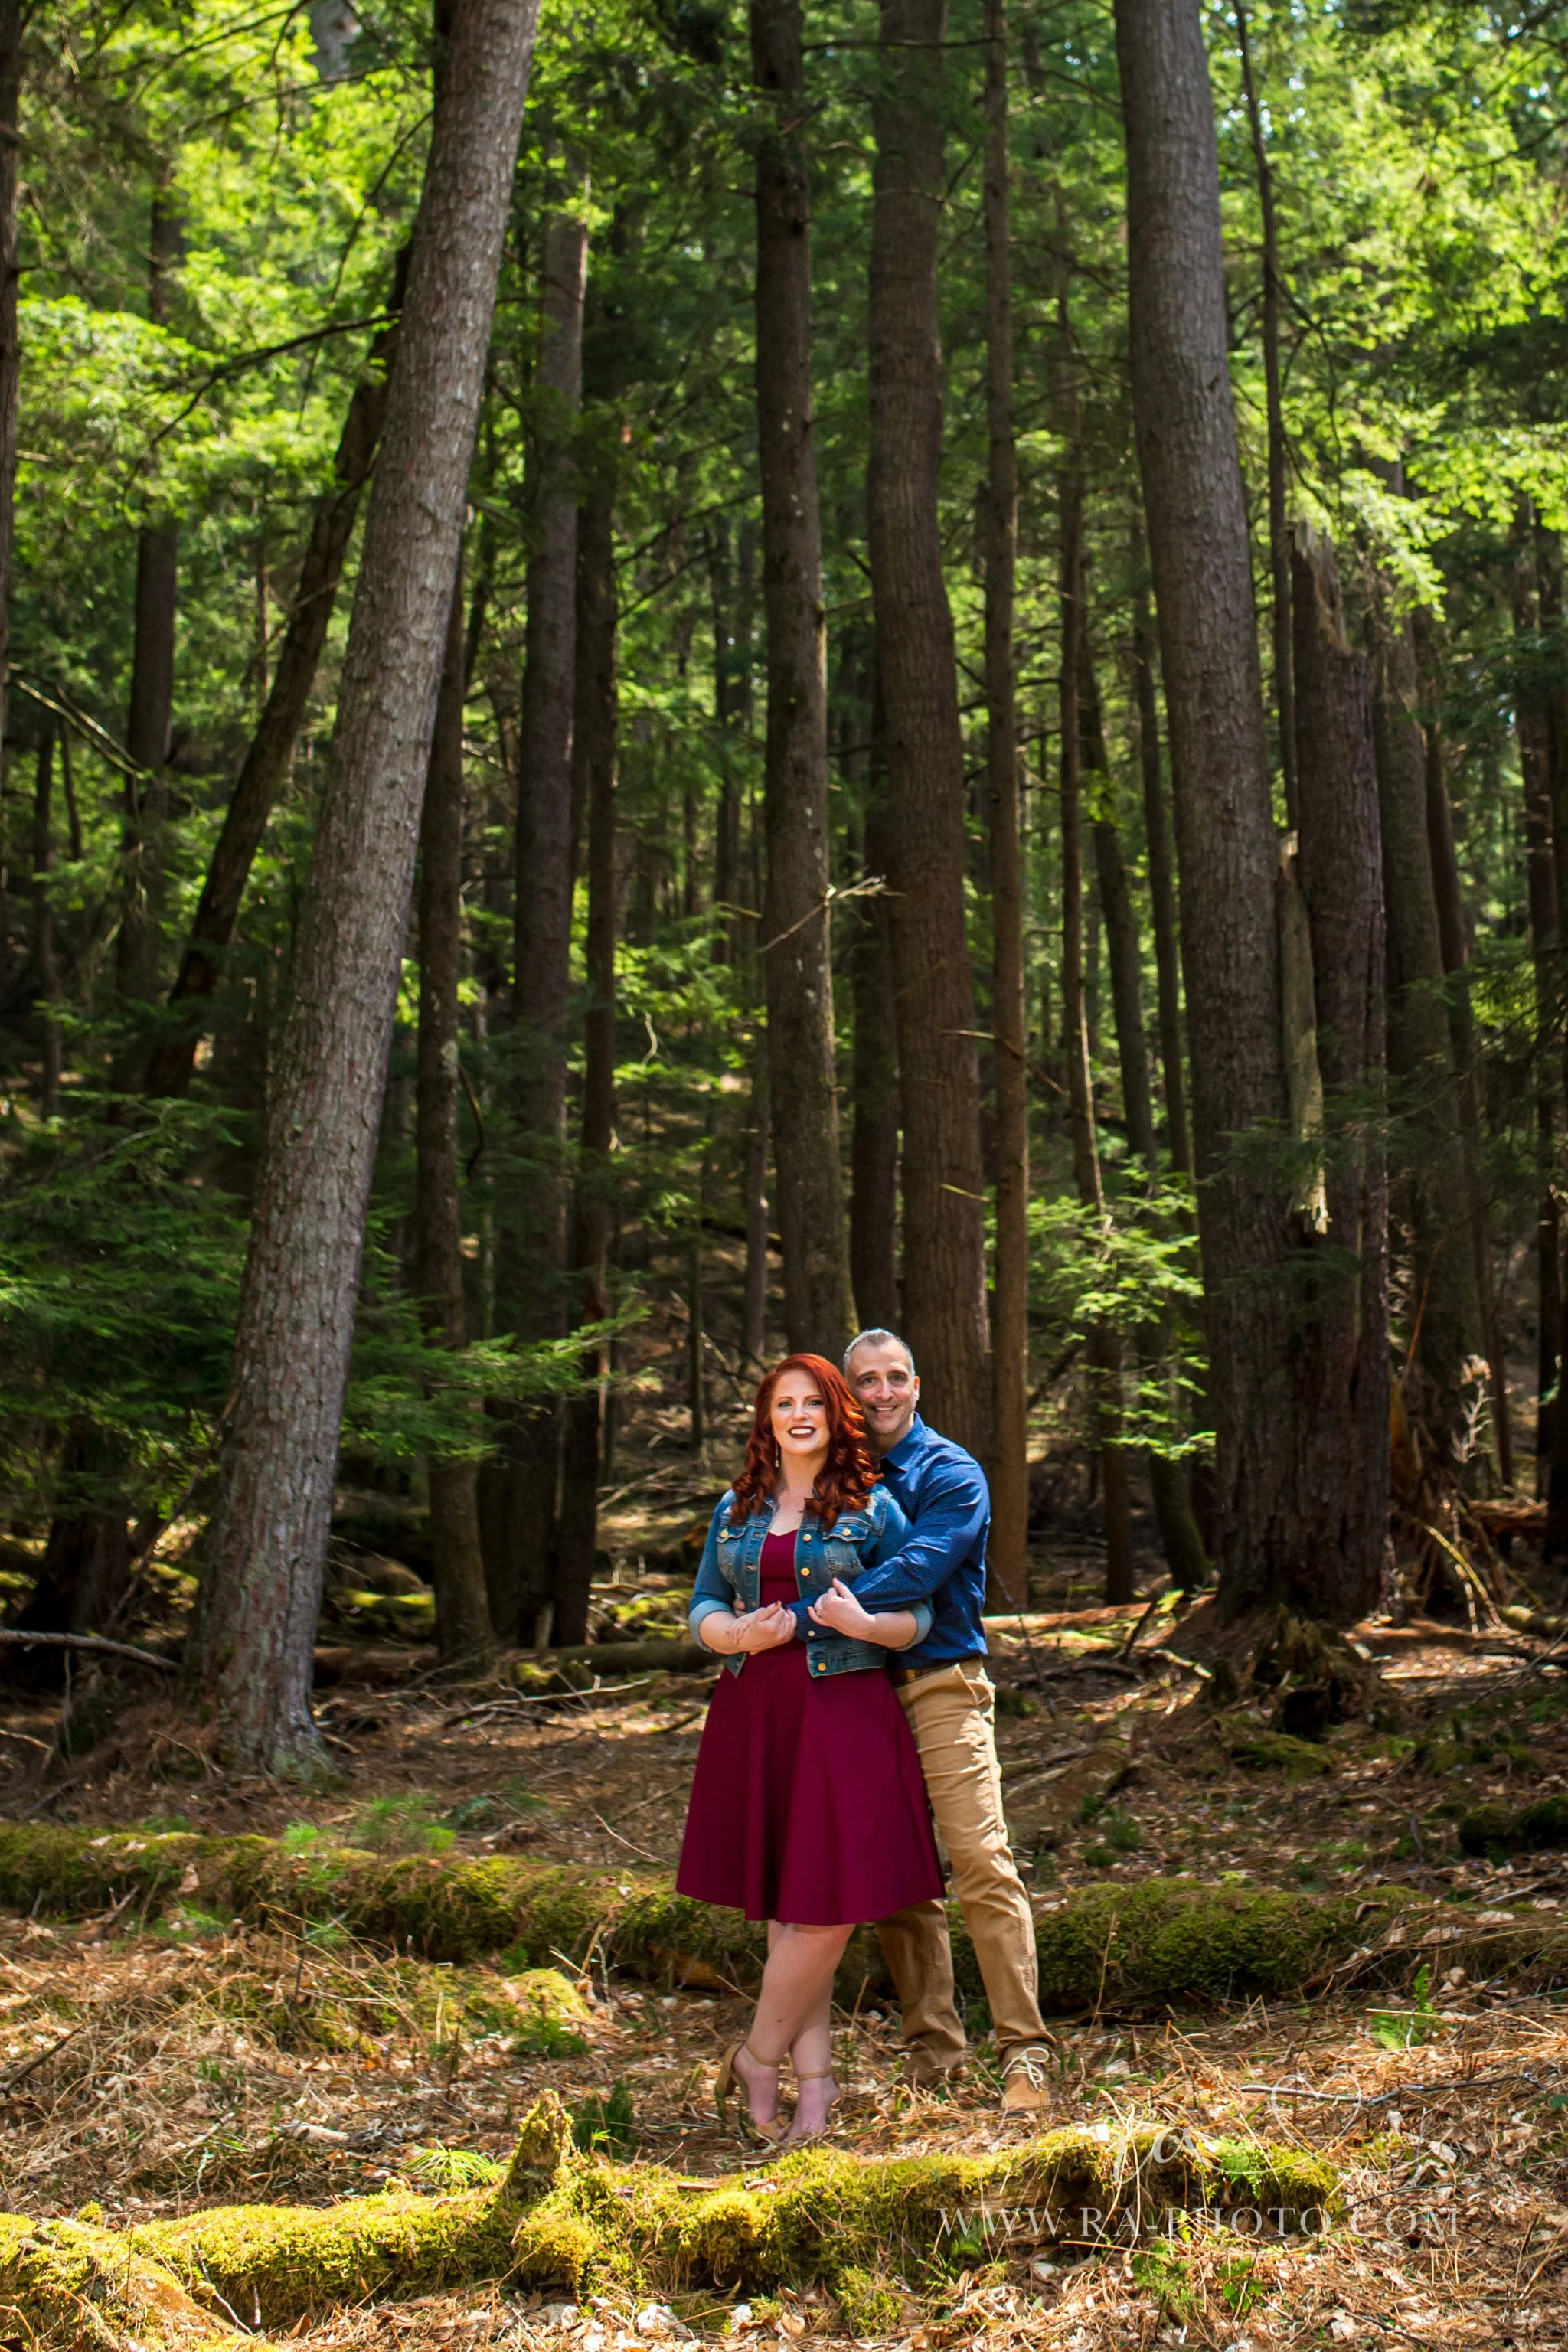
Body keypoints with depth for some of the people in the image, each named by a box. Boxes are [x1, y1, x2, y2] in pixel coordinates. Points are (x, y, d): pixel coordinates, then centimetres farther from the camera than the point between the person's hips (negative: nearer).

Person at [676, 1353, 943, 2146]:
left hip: (844, 1711, -3)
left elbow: (918, 1618, 2)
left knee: (827, 1906, -8)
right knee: (783, 1908, 5)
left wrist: (863, 1622, -19)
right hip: (753, 1714, 3)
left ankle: (758, 2057, 10)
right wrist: (739, 1634, -10)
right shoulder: (738, 1509, 14)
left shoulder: (873, 1507, 3)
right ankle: (813, 2082, 14)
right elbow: (702, 1608, 12)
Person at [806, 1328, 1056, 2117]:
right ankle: (933, 2050, 18)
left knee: (982, 1864, -14)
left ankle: (1024, 2053, -11)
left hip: (942, 1682, -5)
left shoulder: (950, 1472, -2)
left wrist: (856, 1604, -27)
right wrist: (830, 1610, -4)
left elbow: (924, 1563, -17)